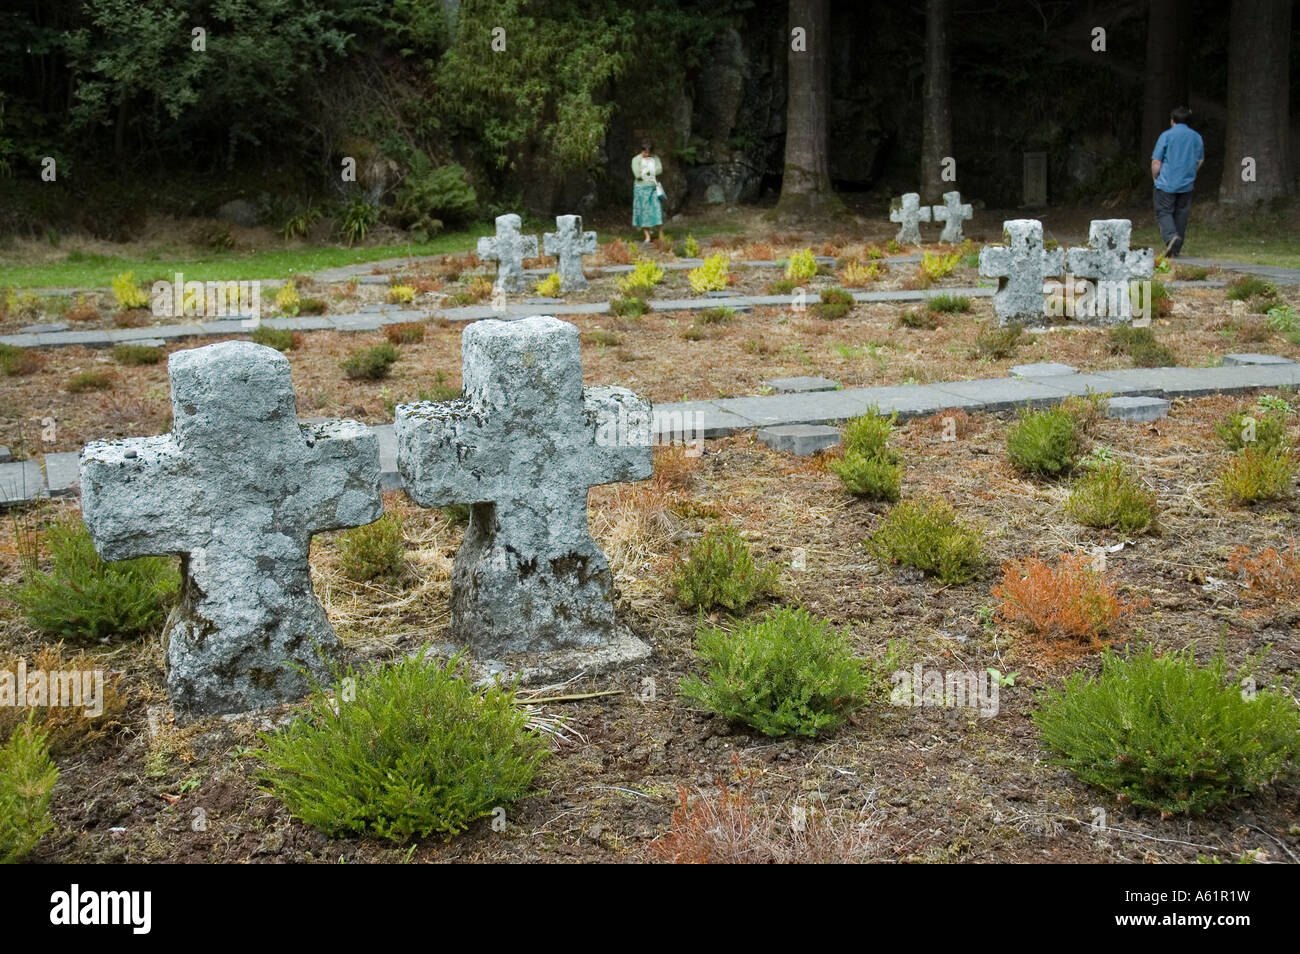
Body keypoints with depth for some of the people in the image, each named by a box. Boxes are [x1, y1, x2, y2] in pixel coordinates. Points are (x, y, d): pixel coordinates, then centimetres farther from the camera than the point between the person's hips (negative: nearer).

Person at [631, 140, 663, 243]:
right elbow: (637, 174, -15)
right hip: (641, 188, -2)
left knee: (657, 210, -7)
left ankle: (661, 236, -1)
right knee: (643, 212, 1)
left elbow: (659, 171, -7)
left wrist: (644, 171, -10)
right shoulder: (636, 159, -3)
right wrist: (652, 172, -4)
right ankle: (647, 237, 8)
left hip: (653, 188, 2)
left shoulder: (655, 158, 7)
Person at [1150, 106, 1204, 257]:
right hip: (1187, 184, 5)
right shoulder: (1196, 137, 8)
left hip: (1166, 184, -5)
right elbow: (1200, 161, 16)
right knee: (1181, 215, 11)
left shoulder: (1166, 135, -7)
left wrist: (1155, 177, 7)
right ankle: (1175, 250, 13)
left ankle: (1171, 236, -27)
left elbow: (1156, 162, -9)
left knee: (1164, 212, 0)